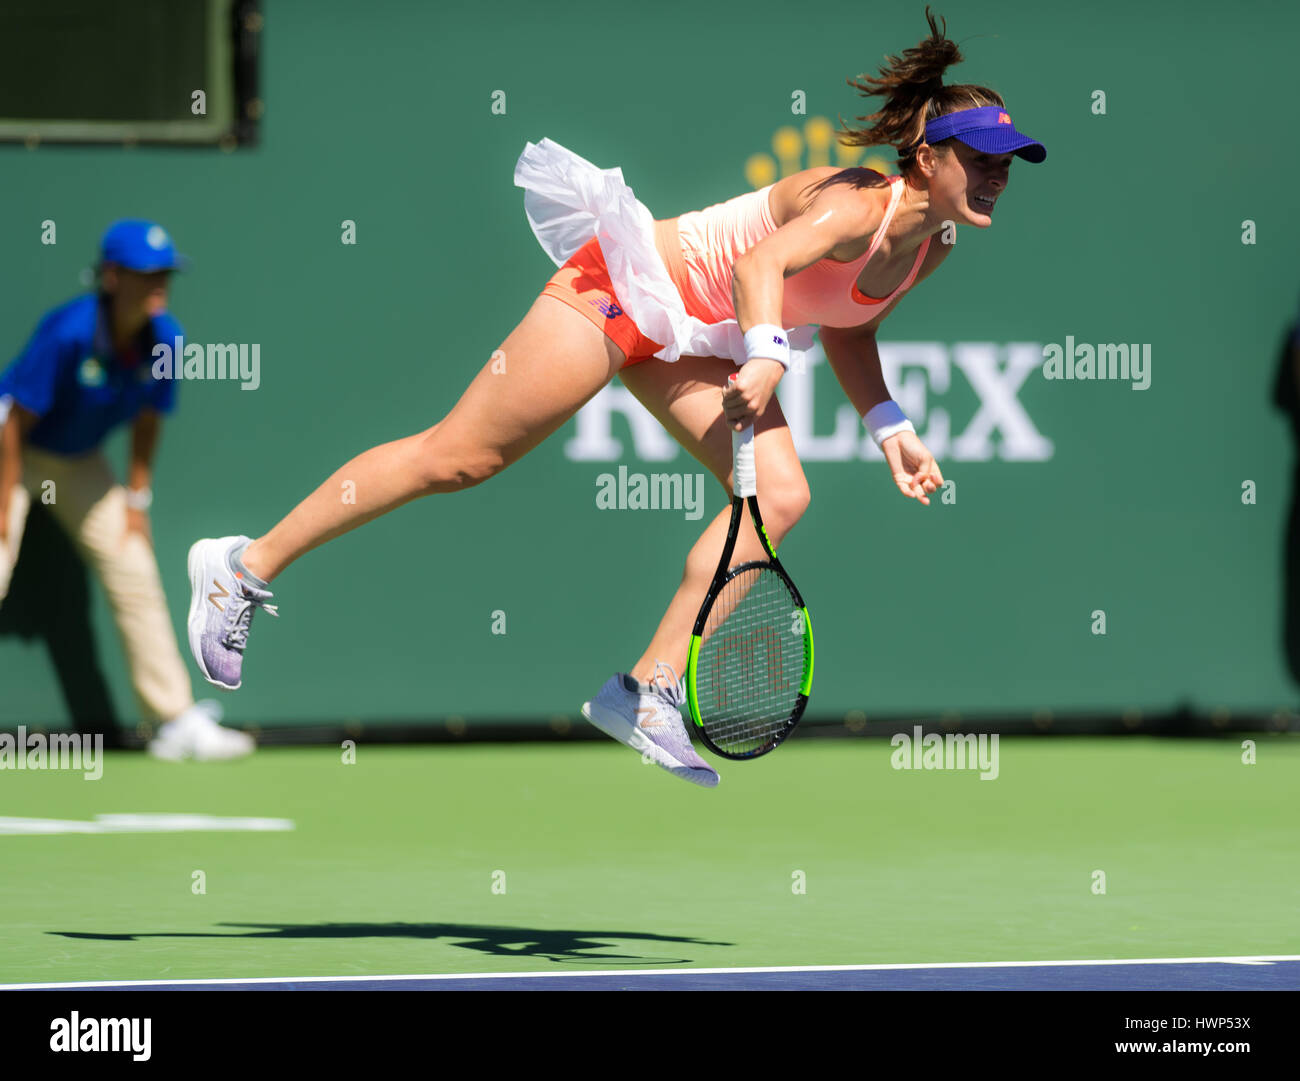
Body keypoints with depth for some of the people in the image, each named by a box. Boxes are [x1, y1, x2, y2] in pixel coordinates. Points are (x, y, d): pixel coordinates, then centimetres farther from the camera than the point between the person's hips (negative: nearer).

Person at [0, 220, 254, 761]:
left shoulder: (164, 339, -16)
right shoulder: (68, 333, -33)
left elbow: (146, 421, 1)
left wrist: (136, 501, 4)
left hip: (80, 459, 6)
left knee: (135, 574, 4)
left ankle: (176, 722, 11)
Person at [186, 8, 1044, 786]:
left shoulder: (929, 249, 0)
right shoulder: (858, 207, -27)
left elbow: (846, 328, 17)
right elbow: (761, 264, -43)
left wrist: (888, 427, 7)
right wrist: (765, 353, -57)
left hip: (686, 335, 9)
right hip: (615, 285, -9)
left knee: (780, 496, -8)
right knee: (458, 457, -5)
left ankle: (649, 693, -4)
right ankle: (245, 567, 8)